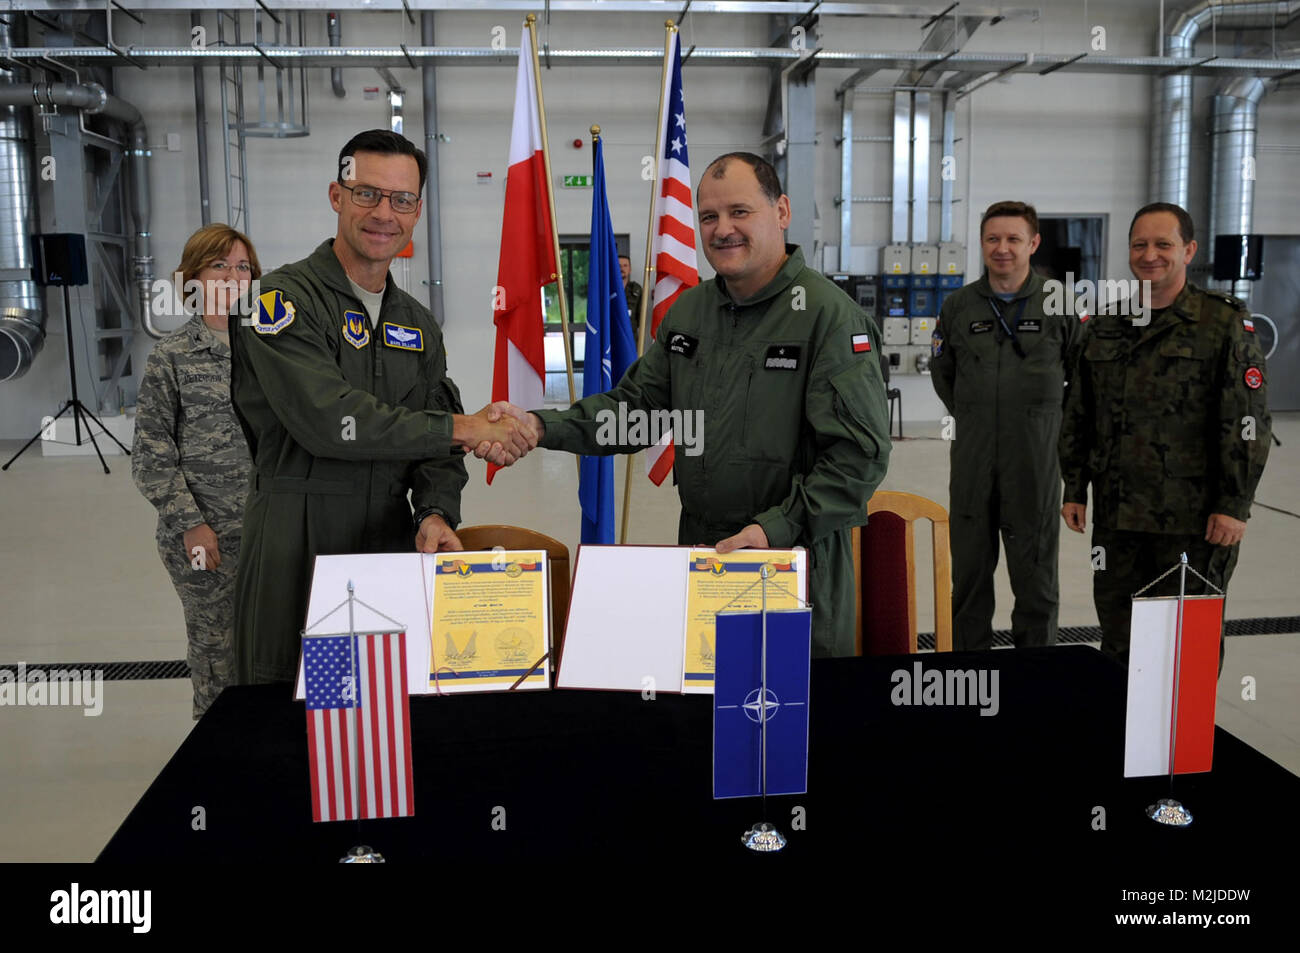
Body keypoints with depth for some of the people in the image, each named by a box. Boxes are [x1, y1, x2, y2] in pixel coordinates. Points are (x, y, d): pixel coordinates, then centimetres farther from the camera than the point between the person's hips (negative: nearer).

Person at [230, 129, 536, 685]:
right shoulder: (286, 297, -8)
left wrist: (437, 514, -11)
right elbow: (327, 420, -21)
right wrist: (462, 428, -16)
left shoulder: (419, 325, 14)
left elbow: (437, 450, 11)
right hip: (296, 552, -5)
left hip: (390, 546, 6)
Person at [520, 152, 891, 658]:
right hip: (699, 551, 6)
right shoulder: (688, 309, 9)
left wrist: (777, 527, -24)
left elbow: (860, 453, -17)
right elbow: (634, 404, 13)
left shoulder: (826, 312, -13)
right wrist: (544, 427, -2)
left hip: (797, 559, -6)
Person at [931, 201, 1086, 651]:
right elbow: (941, 371, 19)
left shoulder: (1061, 305, -1)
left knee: (1035, 575, 5)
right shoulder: (958, 306, 5)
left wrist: (1046, 420, 8)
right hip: (972, 462, 2)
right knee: (969, 572, 10)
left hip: (1036, 464, -2)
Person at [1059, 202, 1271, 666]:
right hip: (1116, 514, 4)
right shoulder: (1104, 325, 10)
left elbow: (1248, 422, -7)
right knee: (1117, 635, 13)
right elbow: (1078, 415, 14)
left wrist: (1234, 506, -12)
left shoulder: (1226, 324, -4)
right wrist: (1074, 489, 11)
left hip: (1194, 519, -4)